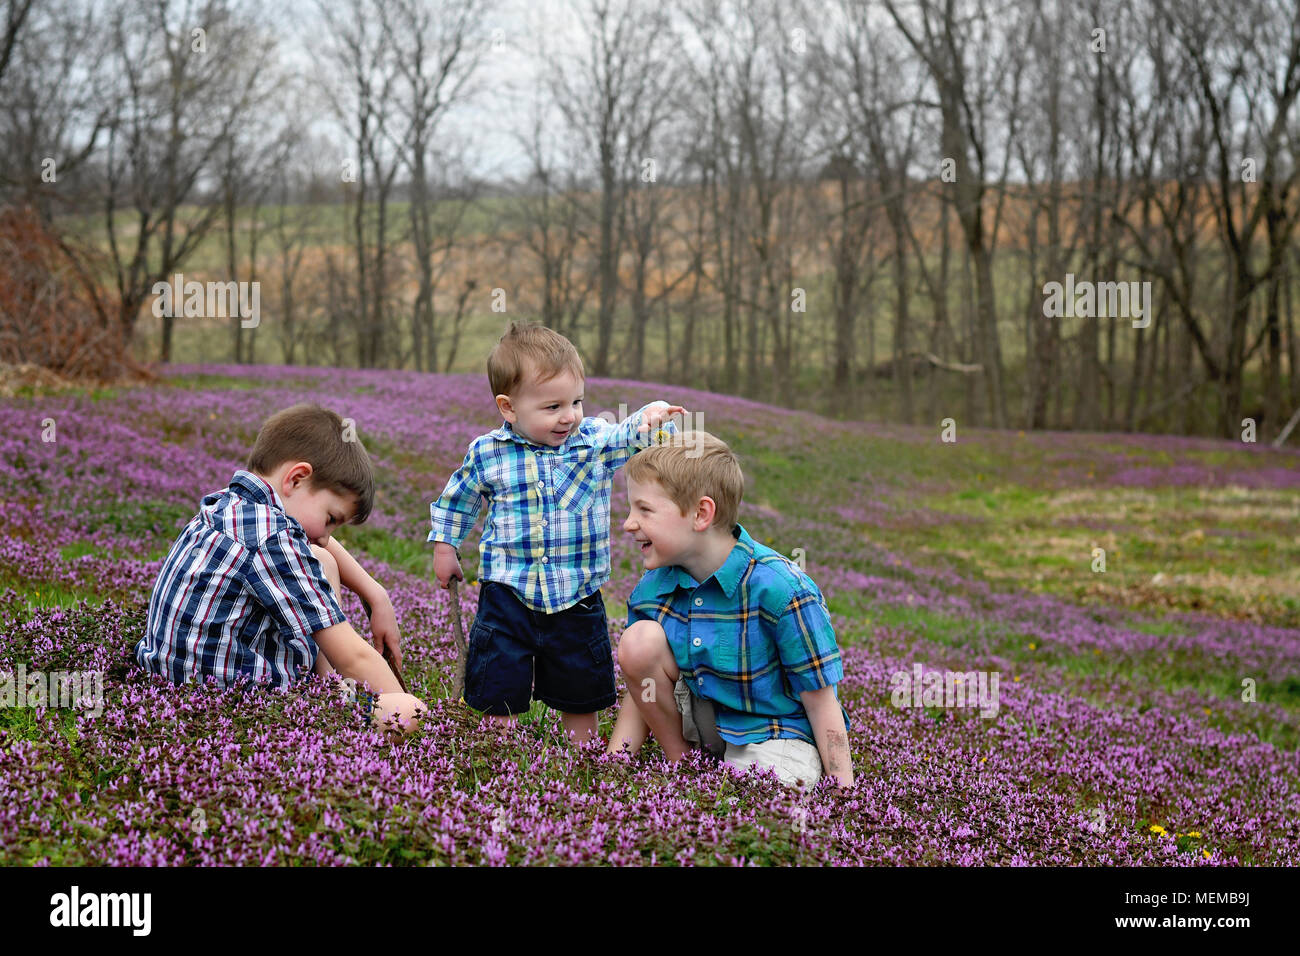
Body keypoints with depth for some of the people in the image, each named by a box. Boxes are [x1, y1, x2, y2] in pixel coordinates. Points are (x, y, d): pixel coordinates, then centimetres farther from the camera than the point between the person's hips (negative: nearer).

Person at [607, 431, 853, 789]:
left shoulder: (779, 588, -25)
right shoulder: (650, 590, -8)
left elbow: (820, 701, -19)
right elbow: (643, 693, 3)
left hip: (778, 735, -6)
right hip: (705, 716, 6)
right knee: (638, 642, -18)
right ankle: (679, 767, 0)